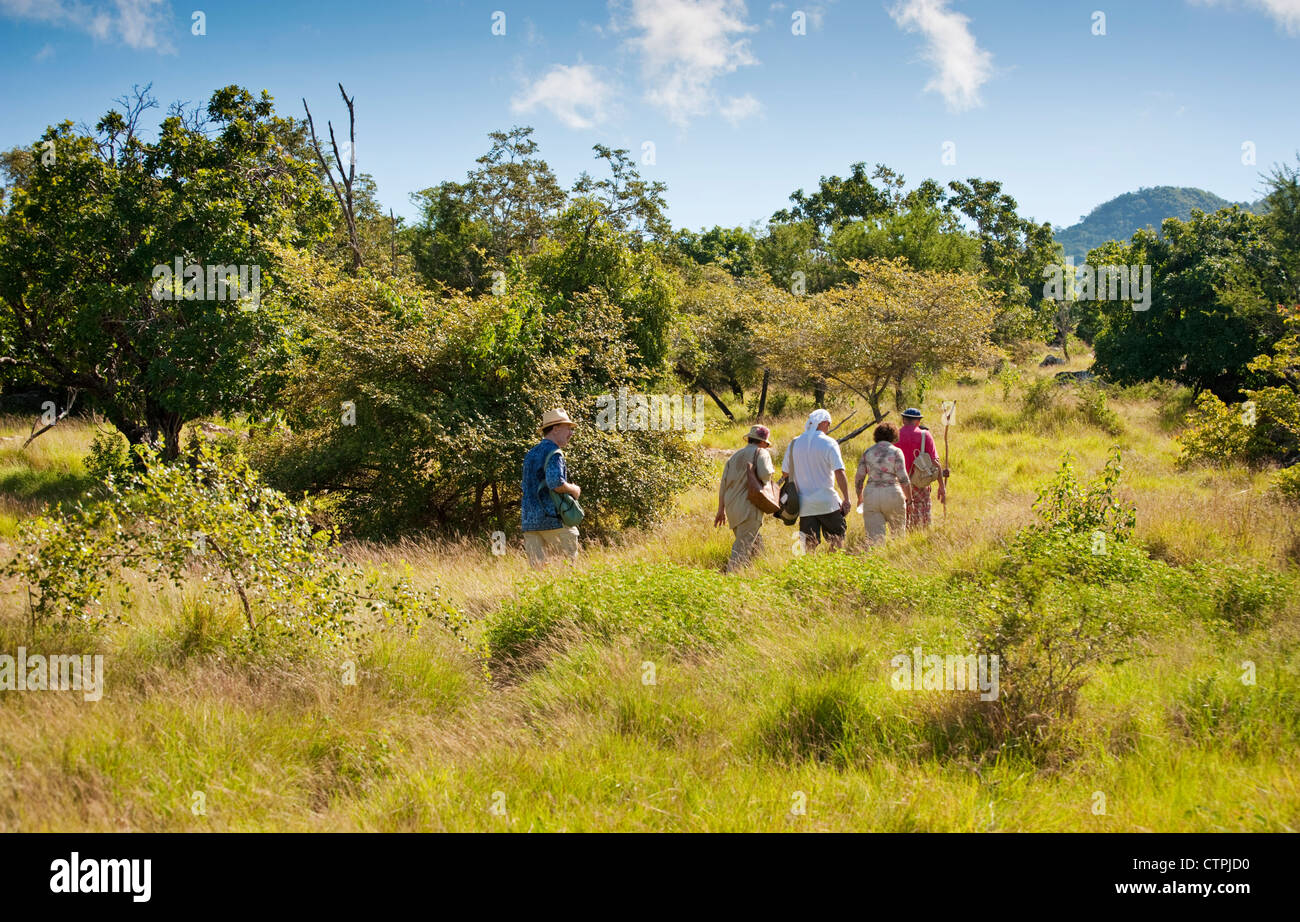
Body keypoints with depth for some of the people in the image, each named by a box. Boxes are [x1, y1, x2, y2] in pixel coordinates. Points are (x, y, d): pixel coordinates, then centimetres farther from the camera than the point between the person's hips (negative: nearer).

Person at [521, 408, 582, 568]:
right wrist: (574, 490, -5)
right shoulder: (554, 453, -9)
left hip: (530, 521, 8)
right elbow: (556, 483, -25)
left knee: (536, 568, 4)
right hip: (553, 520, -8)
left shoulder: (530, 454, 19)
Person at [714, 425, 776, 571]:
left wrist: (721, 509, 22)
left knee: (756, 543, 20)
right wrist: (772, 472, 4)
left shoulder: (735, 456, 20)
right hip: (749, 508, -7)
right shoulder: (760, 453, -1)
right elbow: (765, 474, -20)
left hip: (732, 508, 7)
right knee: (742, 546, -8)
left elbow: (723, 484, 18)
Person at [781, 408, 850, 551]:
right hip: (828, 502, -4)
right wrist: (846, 499, -10)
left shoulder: (794, 443, 6)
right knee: (837, 537, 12)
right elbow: (839, 472, -14)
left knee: (810, 544, 7)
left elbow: (785, 472, 12)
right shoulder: (829, 443, -7)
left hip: (805, 505, 4)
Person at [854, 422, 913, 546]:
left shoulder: (868, 452, 8)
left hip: (871, 497, 2)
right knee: (898, 532, 17)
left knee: (874, 537, -2)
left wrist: (859, 498, 21)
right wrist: (909, 499, 0)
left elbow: (858, 479, 6)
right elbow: (903, 479, -9)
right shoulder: (896, 451, -1)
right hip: (892, 495, -2)